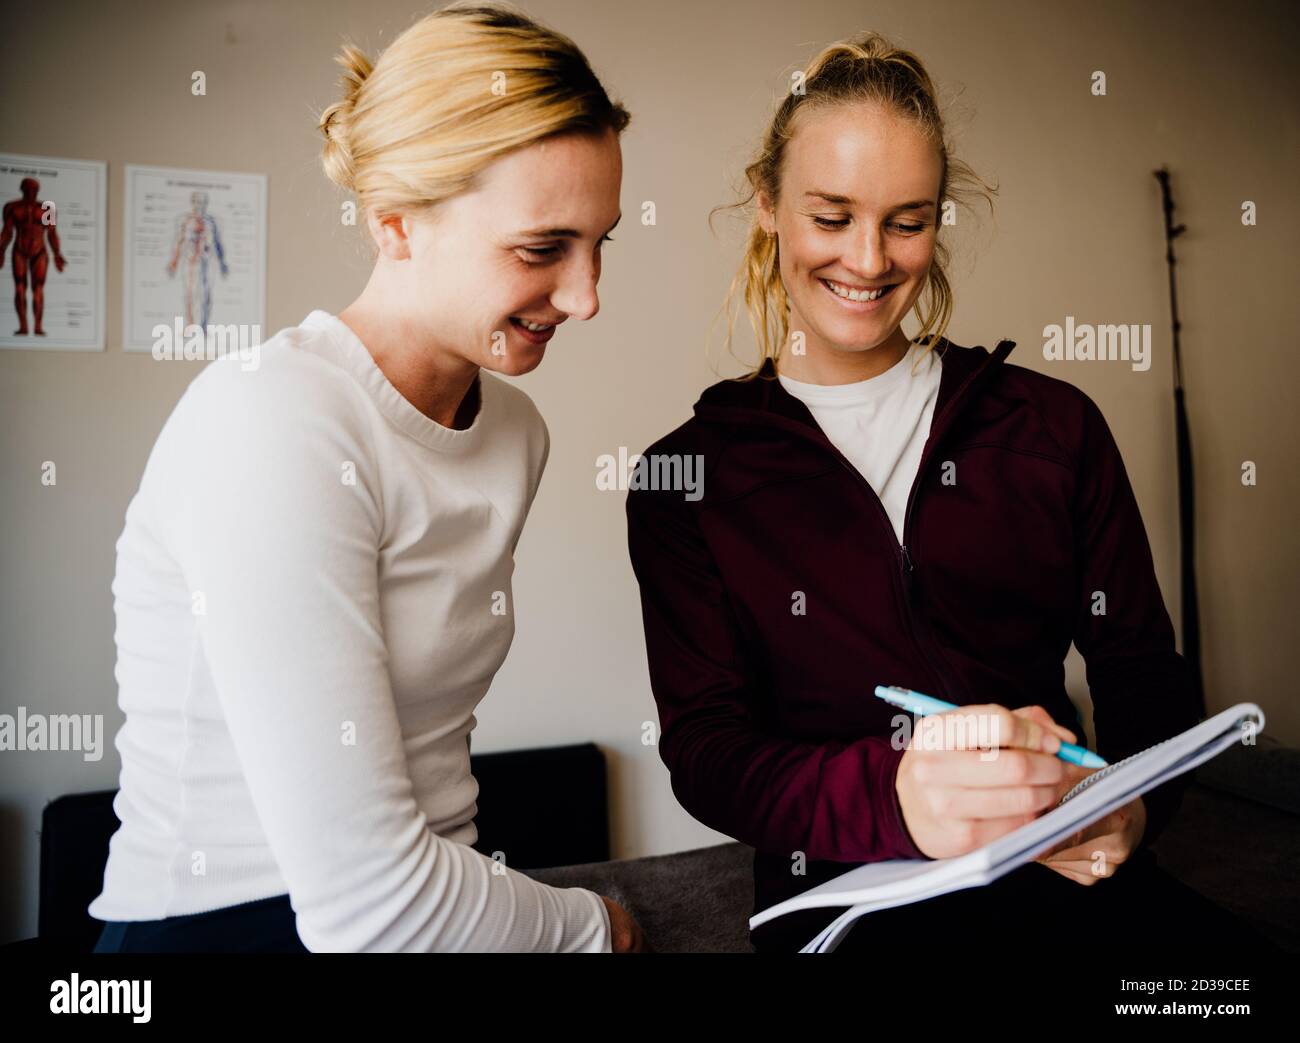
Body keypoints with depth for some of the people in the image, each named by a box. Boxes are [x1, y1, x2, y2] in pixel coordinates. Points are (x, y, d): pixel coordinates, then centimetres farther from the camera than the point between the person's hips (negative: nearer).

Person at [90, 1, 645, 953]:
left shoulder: (516, 431, 3)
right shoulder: (275, 429, -19)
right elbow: (363, 901, -20)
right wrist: (587, 923, -6)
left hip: (440, 907, 5)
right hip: (234, 924, -5)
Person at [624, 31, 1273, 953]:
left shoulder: (1055, 426, 8)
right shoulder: (688, 476, 2)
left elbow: (1144, 670, 11)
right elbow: (704, 749, -5)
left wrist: (1130, 802, -11)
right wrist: (893, 798, -25)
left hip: (1069, 882, 3)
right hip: (844, 906, -2)